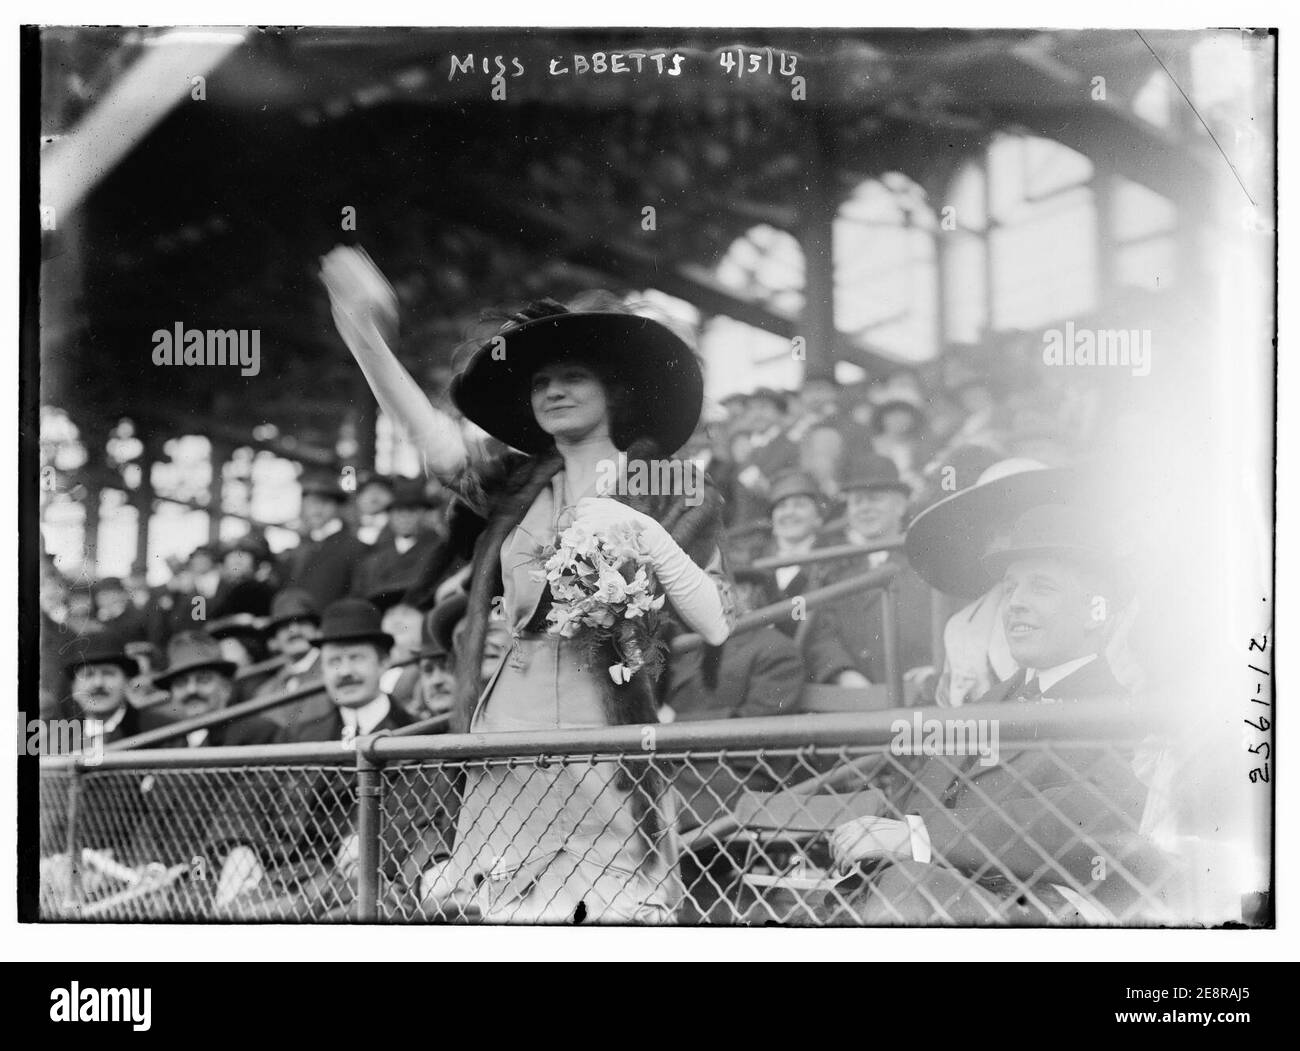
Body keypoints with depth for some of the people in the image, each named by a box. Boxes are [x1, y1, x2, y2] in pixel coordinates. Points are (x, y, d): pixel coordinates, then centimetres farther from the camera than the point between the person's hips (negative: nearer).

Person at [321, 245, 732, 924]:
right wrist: (364, 334, -14)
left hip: (605, 737, -2)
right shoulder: (516, 491, 13)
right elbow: (433, 440, -3)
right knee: (512, 918, -2)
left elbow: (714, 626, -2)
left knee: (612, 909, -11)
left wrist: (646, 535, -12)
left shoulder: (669, 499, 7)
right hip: (508, 739, 3)